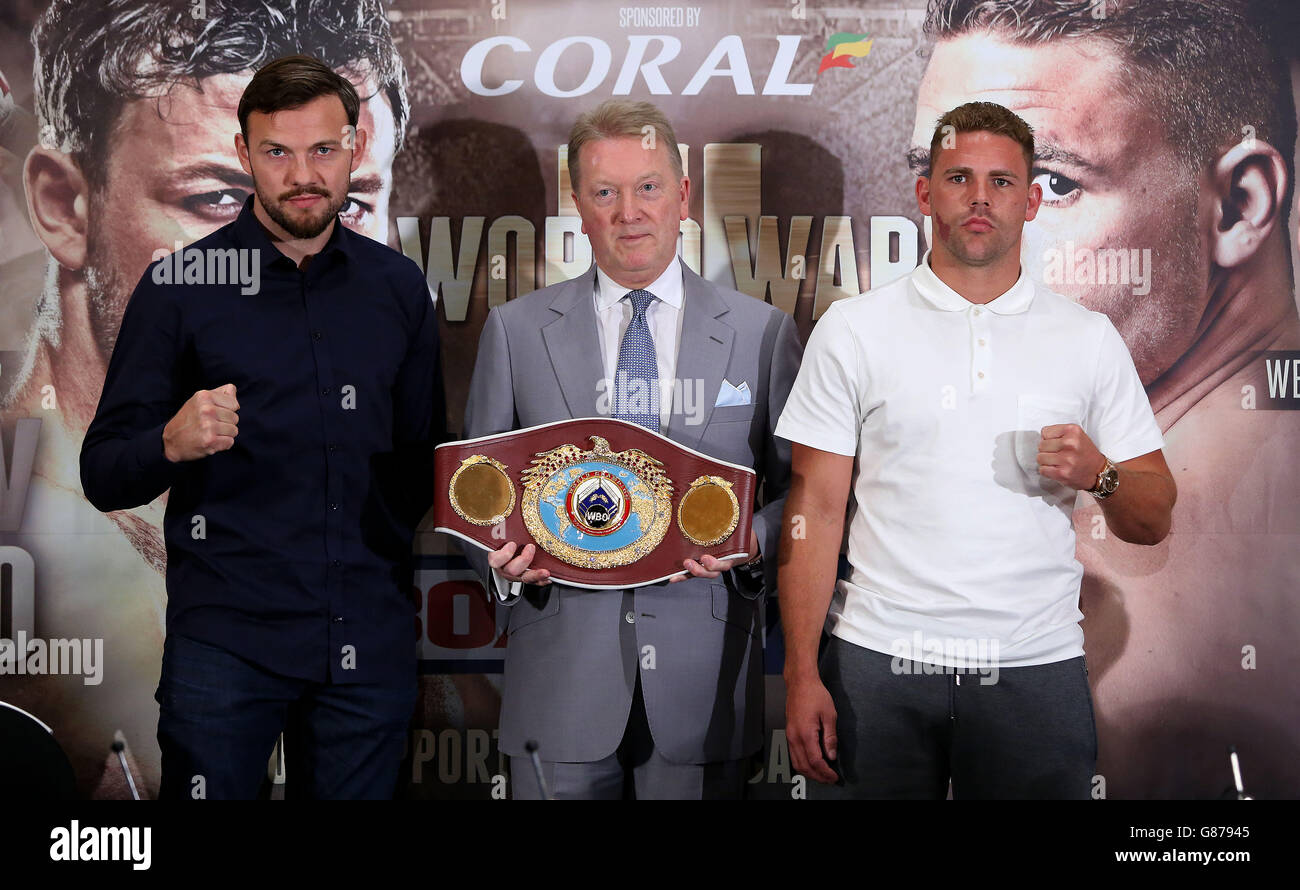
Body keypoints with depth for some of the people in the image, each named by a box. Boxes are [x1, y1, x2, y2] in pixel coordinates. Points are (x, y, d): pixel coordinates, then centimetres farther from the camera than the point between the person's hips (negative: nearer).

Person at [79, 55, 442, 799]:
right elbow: (104, 478, -3)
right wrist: (173, 443, -22)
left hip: (370, 643, 3)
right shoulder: (181, 285, -2)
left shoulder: (398, 285, 7)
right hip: (227, 640, -2)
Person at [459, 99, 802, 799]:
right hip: (562, 676, 0)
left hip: (705, 675, 0)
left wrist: (752, 544, -12)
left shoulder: (763, 333, 4)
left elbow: (797, 488, 7)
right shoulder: (515, 331, 5)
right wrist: (503, 559, -11)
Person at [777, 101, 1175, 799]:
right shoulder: (852, 329, 3)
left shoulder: (1090, 339, 6)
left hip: (1036, 665, 1)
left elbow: (1152, 523, 9)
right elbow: (815, 510, -1)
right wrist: (802, 676, -7)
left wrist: (1099, 474, -13)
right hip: (879, 662, -1)